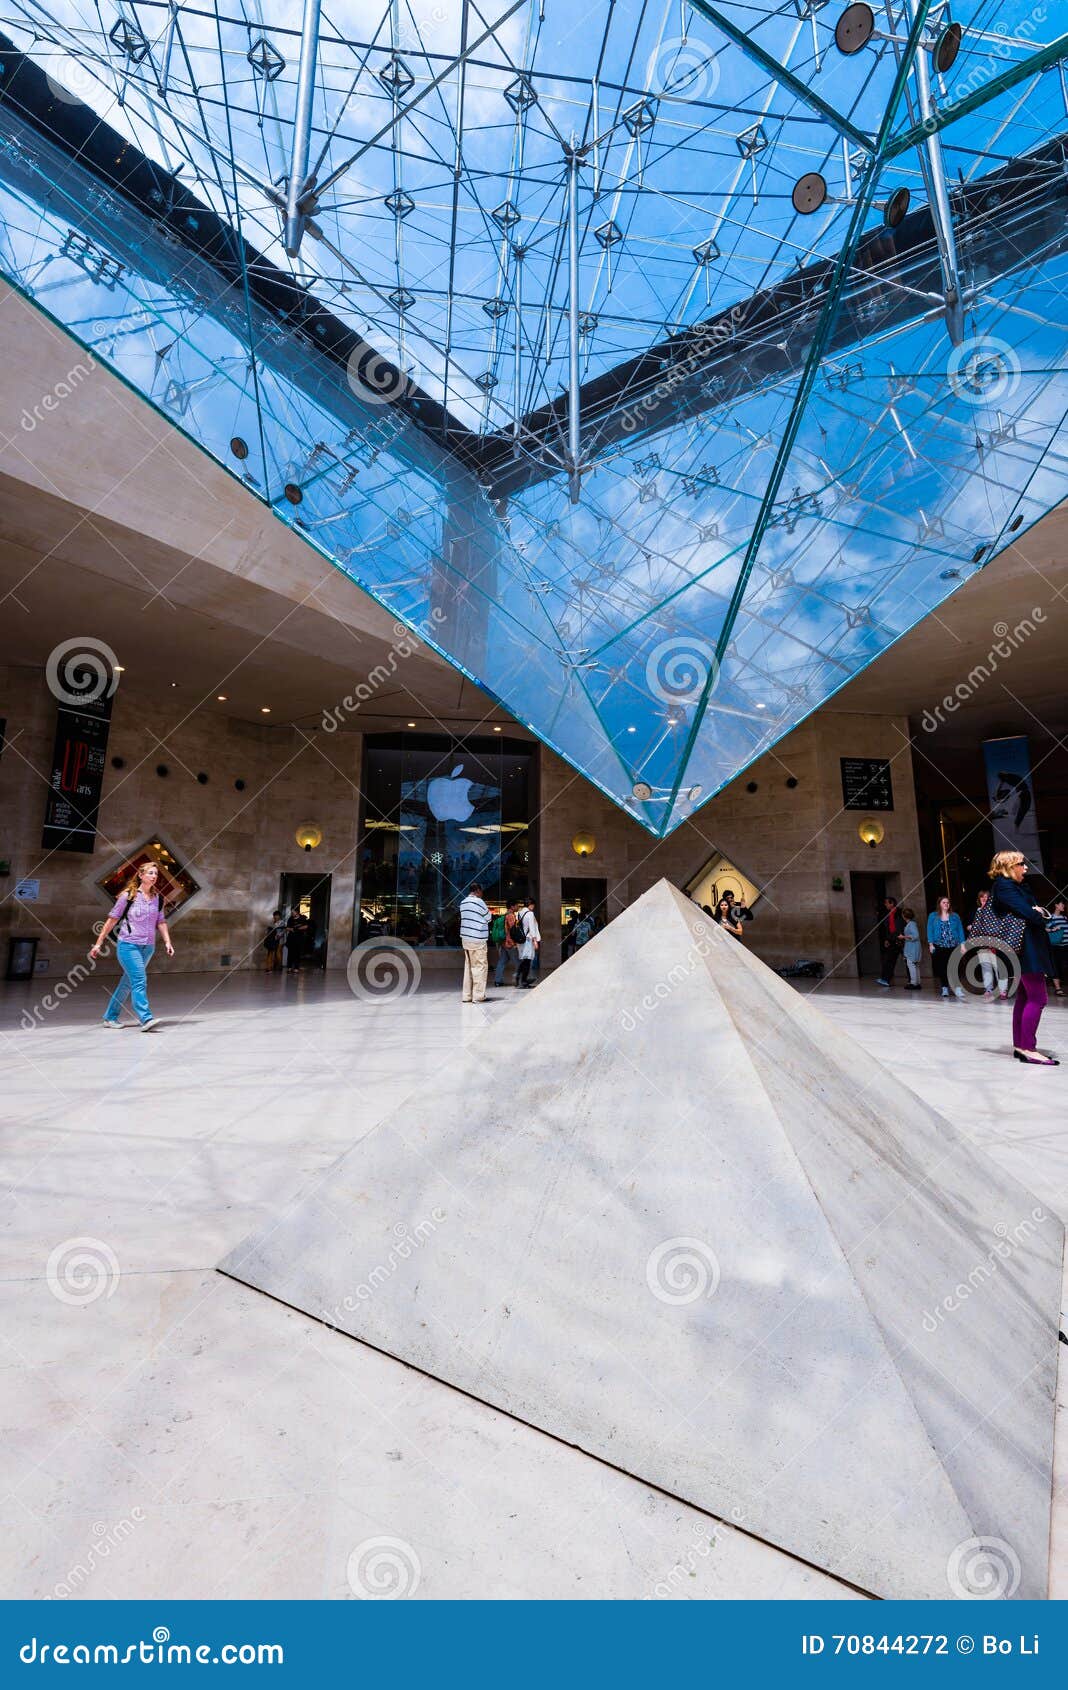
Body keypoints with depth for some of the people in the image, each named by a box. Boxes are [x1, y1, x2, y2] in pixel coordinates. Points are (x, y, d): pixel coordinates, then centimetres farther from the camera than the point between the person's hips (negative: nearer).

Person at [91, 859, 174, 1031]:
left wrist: (167, 942, 1)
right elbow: (112, 919, 1)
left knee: (128, 983, 13)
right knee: (140, 981, -16)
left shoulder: (157, 898, 9)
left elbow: (161, 922, 12)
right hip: (128, 944, -5)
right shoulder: (128, 895, -4)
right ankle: (146, 1019, -19)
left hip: (148, 946, 5)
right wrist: (98, 943, 3)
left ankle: (110, 1017, 27)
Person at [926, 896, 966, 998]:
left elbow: (960, 930, 8)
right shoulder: (933, 916, 8)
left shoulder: (955, 916, 11)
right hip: (939, 947, 0)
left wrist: (962, 944, -1)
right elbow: (930, 930, 4)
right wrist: (931, 944, -4)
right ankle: (944, 989, 9)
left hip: (953, 946, 0)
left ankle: (958, 989, -6)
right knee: (942, 969, 1)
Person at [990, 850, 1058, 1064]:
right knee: (1037, 998, -10)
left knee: (1024, 998, 11)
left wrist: (1040, 912, -4)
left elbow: (1037, 909, 17)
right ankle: (1028, 1049, -8)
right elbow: (1026, 912, -19)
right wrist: (1040, 917, -1)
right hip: (1025, 947, -10)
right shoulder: (1004, 886, -11)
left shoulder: (1021, 886, 20)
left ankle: (1019, 1046, 16)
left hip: (1029, 947, 10)